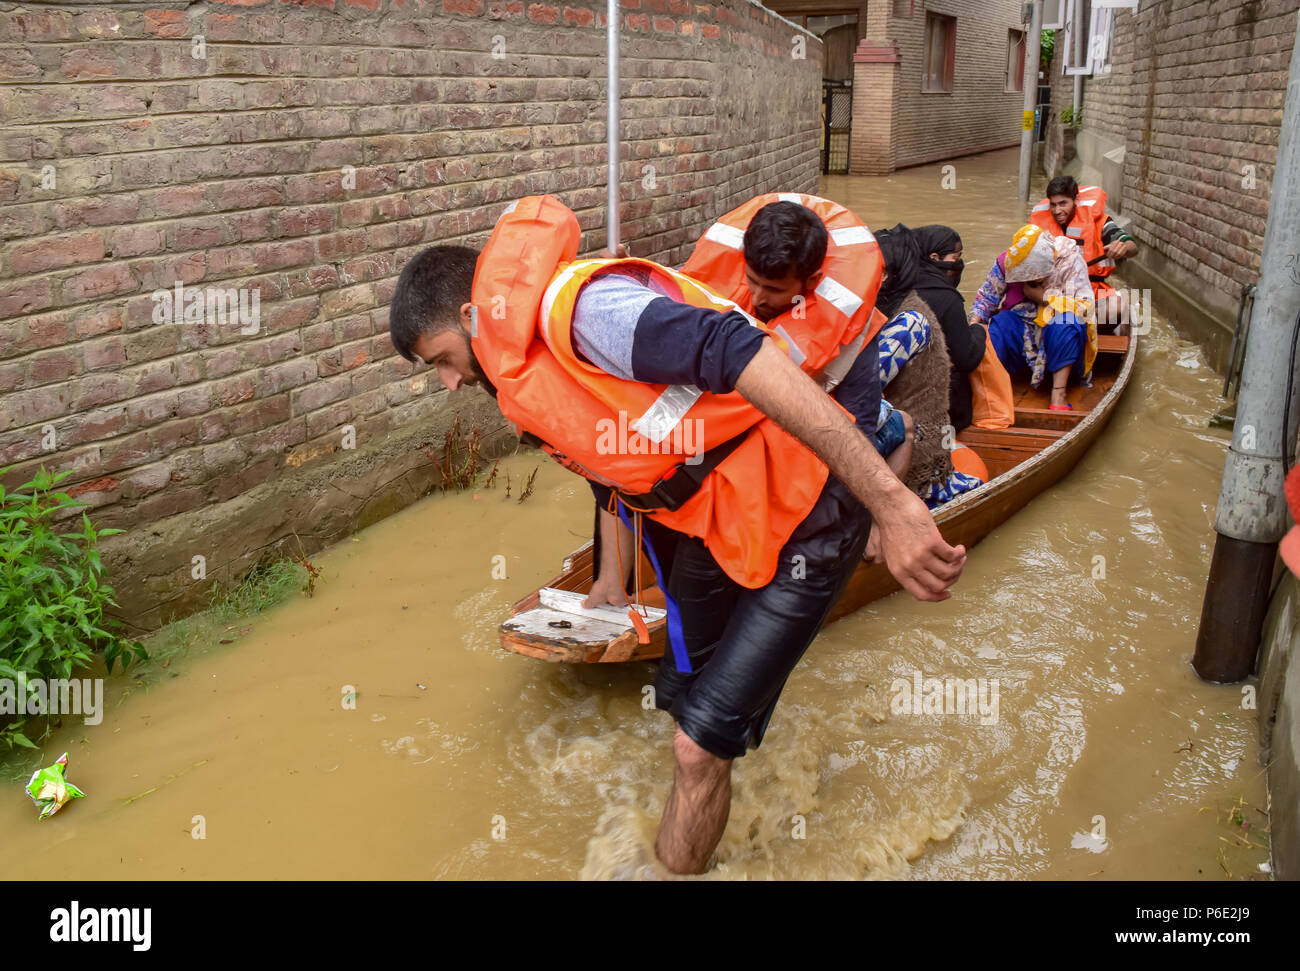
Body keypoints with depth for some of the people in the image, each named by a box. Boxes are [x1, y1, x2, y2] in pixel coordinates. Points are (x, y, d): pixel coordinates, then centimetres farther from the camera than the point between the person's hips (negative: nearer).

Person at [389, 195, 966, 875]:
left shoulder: (571, 304, -24)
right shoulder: (523, 384, 8)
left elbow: (739, 355, -35)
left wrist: (889, 503, -39)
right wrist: (615, 577, 35)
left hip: (803, 518, -9)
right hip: (714, 525, 10)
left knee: (700, 745, -6)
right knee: (678, 700, 22)